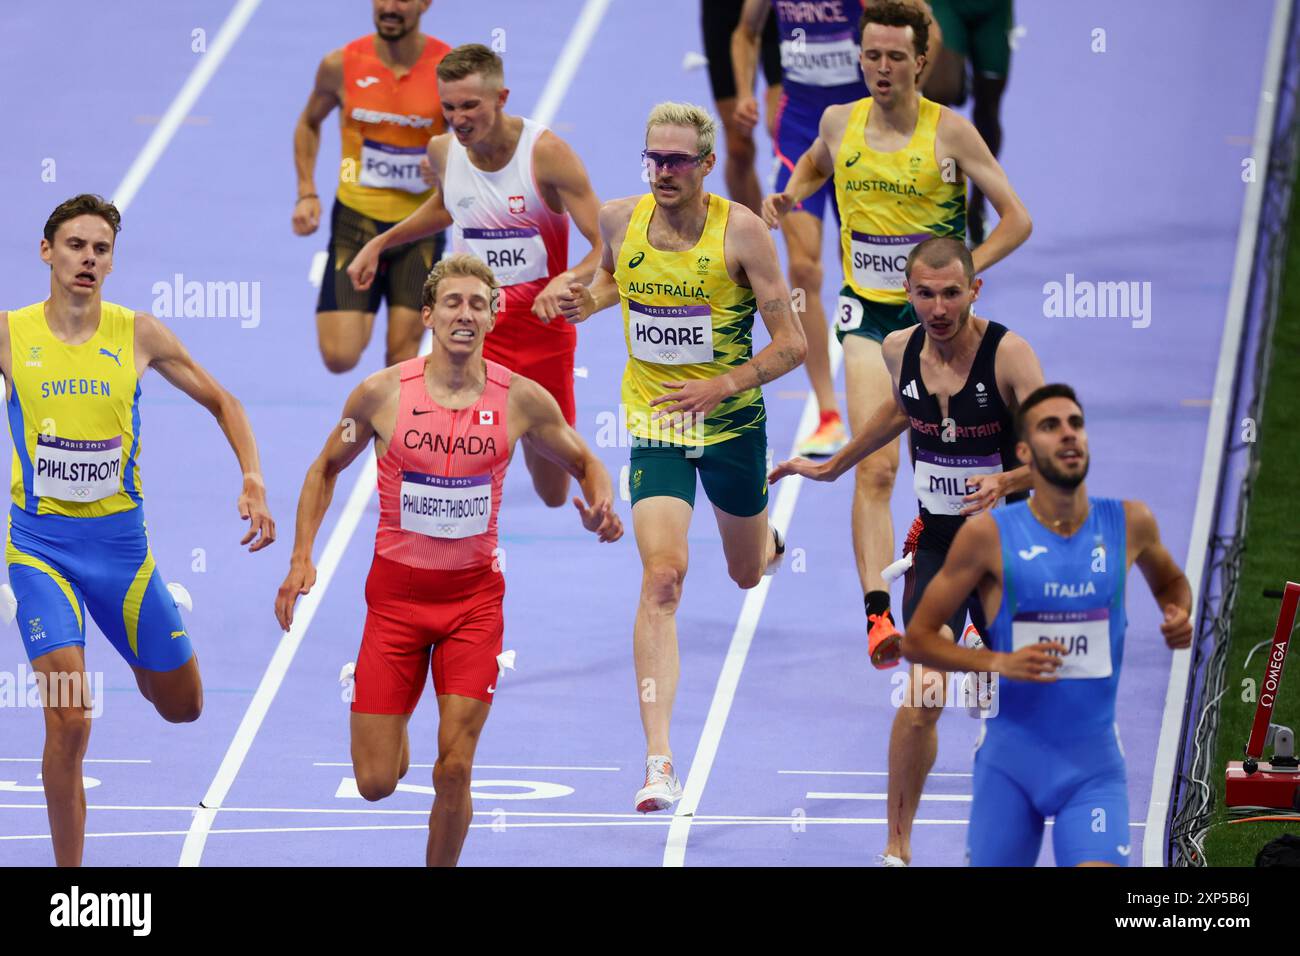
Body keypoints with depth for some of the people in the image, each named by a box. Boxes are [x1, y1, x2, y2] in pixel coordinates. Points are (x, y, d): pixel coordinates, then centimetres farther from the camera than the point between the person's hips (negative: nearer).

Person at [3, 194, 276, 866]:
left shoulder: (139, 335, -2)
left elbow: (221, 402, 10)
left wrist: (253, 481, -2)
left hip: (121, 541, 3)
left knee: (183, 708, 15)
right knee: (69, 721, -18)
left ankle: (137, 661, 50)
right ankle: (69, 870, -5)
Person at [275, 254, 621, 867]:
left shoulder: (521, 399, -6)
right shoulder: (382, 393, -8)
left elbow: (585, 463, 10)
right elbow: (326, 469, 8)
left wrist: (601, 506, -13)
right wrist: (301, 558, -3)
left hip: (474, 596, 0)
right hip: (396, 592, 0)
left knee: (453, 771, -10)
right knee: (376, 784, -1)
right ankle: (395, 732, 36)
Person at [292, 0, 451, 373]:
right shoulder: (341, 65, -6)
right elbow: (308, 124, 13)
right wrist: (306, 194, 3)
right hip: (356, 218, 0)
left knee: (402, 353, -2)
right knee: (339, 357, -7)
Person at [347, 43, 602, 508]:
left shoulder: (546, 152, -16)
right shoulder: (443, 151, -3)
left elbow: (608, 246, -18)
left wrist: (569, 279, -38)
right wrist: (379, 244, 22)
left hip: (543, 317, -2)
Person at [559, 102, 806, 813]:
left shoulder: (740, 231, -17)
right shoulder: (619, 220, -7)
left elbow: (791, 344, -14)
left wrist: (720, 386, -27)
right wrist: (589, 299, -5)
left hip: (733, 424, -1)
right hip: (655, 427, 1)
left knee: (748, 574, 22)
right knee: (661, 579, -19)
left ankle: (768, 539, 64)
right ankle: (659, 761, -22)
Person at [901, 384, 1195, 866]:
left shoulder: (1129, 523, -1)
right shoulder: (989, 535, -8)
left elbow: (1168, 580, 23)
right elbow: (916, 639, -4)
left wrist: (1179, 615, 0)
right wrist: (998, 662, -19)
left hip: (1093, 759, 1)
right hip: (1010, 758, -1)